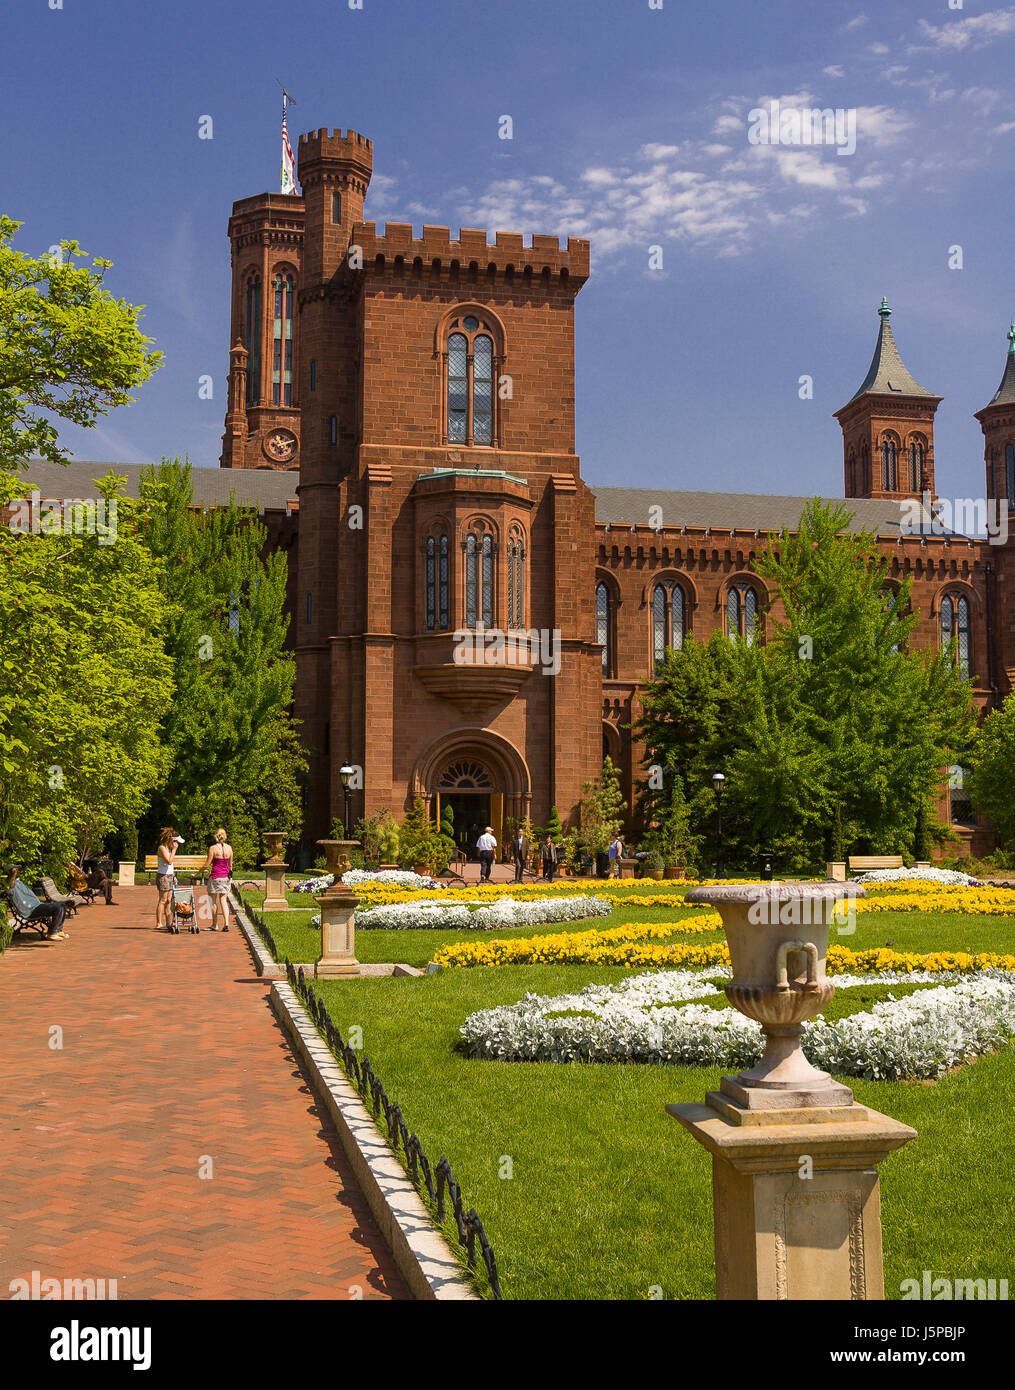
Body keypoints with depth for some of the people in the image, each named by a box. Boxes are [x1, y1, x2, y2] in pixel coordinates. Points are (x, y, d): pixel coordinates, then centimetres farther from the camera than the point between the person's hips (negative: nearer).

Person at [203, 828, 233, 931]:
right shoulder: (229, 847, 2)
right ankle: (226, 923, -7)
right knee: (223, 900, 7)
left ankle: (215, 925, 13)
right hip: (226, 876, 4)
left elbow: (207, 865, -10)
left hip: (215, 876, -4)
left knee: (214, 901, 8)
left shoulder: (213, 848, -11)